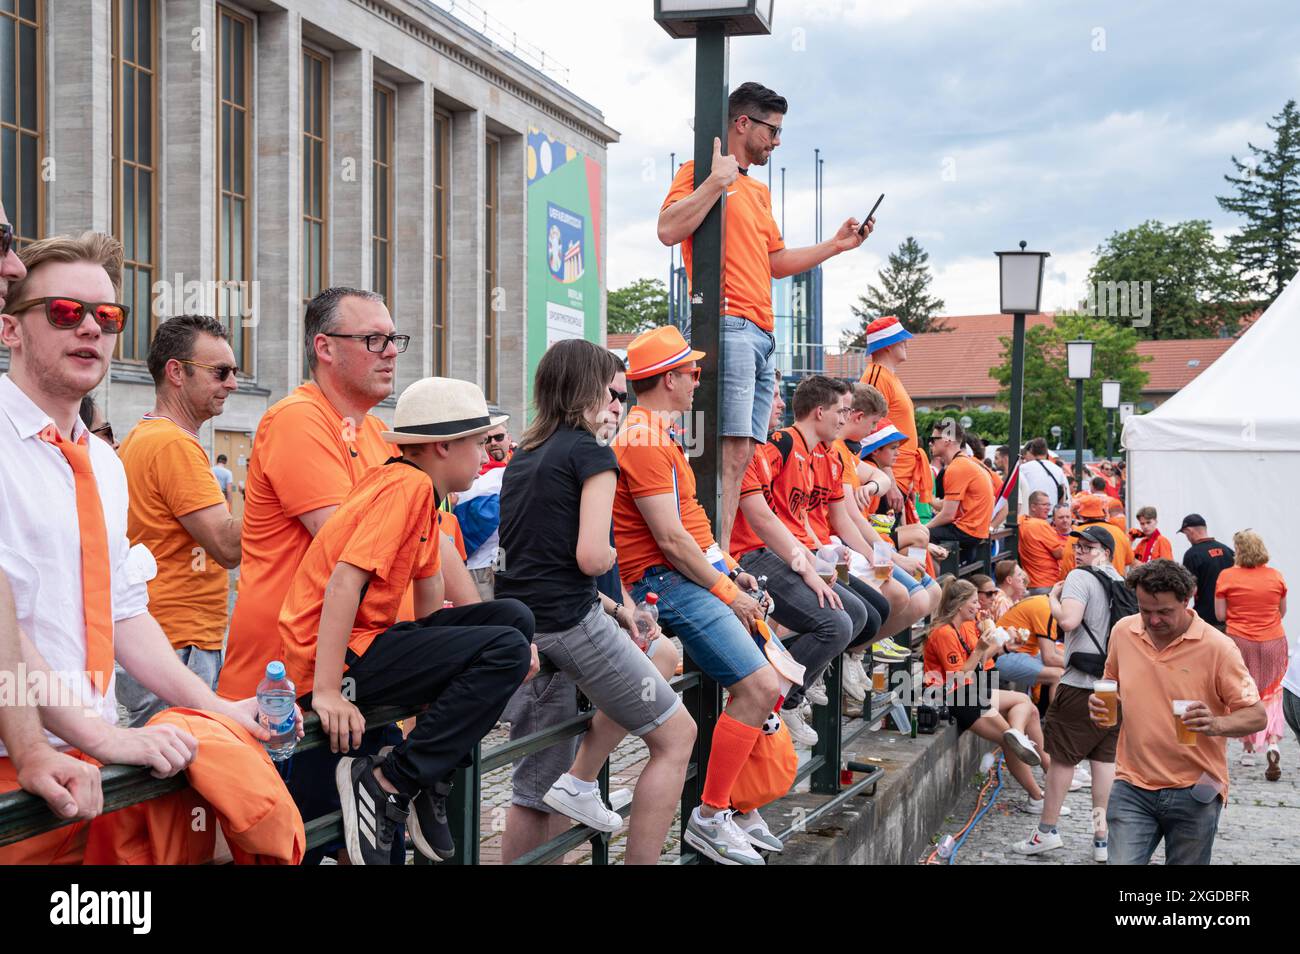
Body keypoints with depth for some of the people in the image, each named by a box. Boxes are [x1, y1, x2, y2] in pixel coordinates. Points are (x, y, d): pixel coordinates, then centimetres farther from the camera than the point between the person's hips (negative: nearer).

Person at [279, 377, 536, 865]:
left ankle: (428, 785, 5)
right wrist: (327, 692, -27)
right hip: (336, 658, -10)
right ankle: (386, 784, -16)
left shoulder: (422, 492, 16)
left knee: (513, 618, 5)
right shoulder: (408, 485, -14)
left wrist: (513, 649, 3)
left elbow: (429, 607, 14)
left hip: (369, 638, 10)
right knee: (505, 648, -19)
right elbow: (344, 581, -24)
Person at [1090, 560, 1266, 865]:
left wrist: (1216, 724, -28)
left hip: (1194, 793, -2)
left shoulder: (1217, 647, -11)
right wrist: (1102, 701, -3)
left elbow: (1257, 715, -8)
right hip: (1133, 787, 2)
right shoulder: (1122, 632, 1)